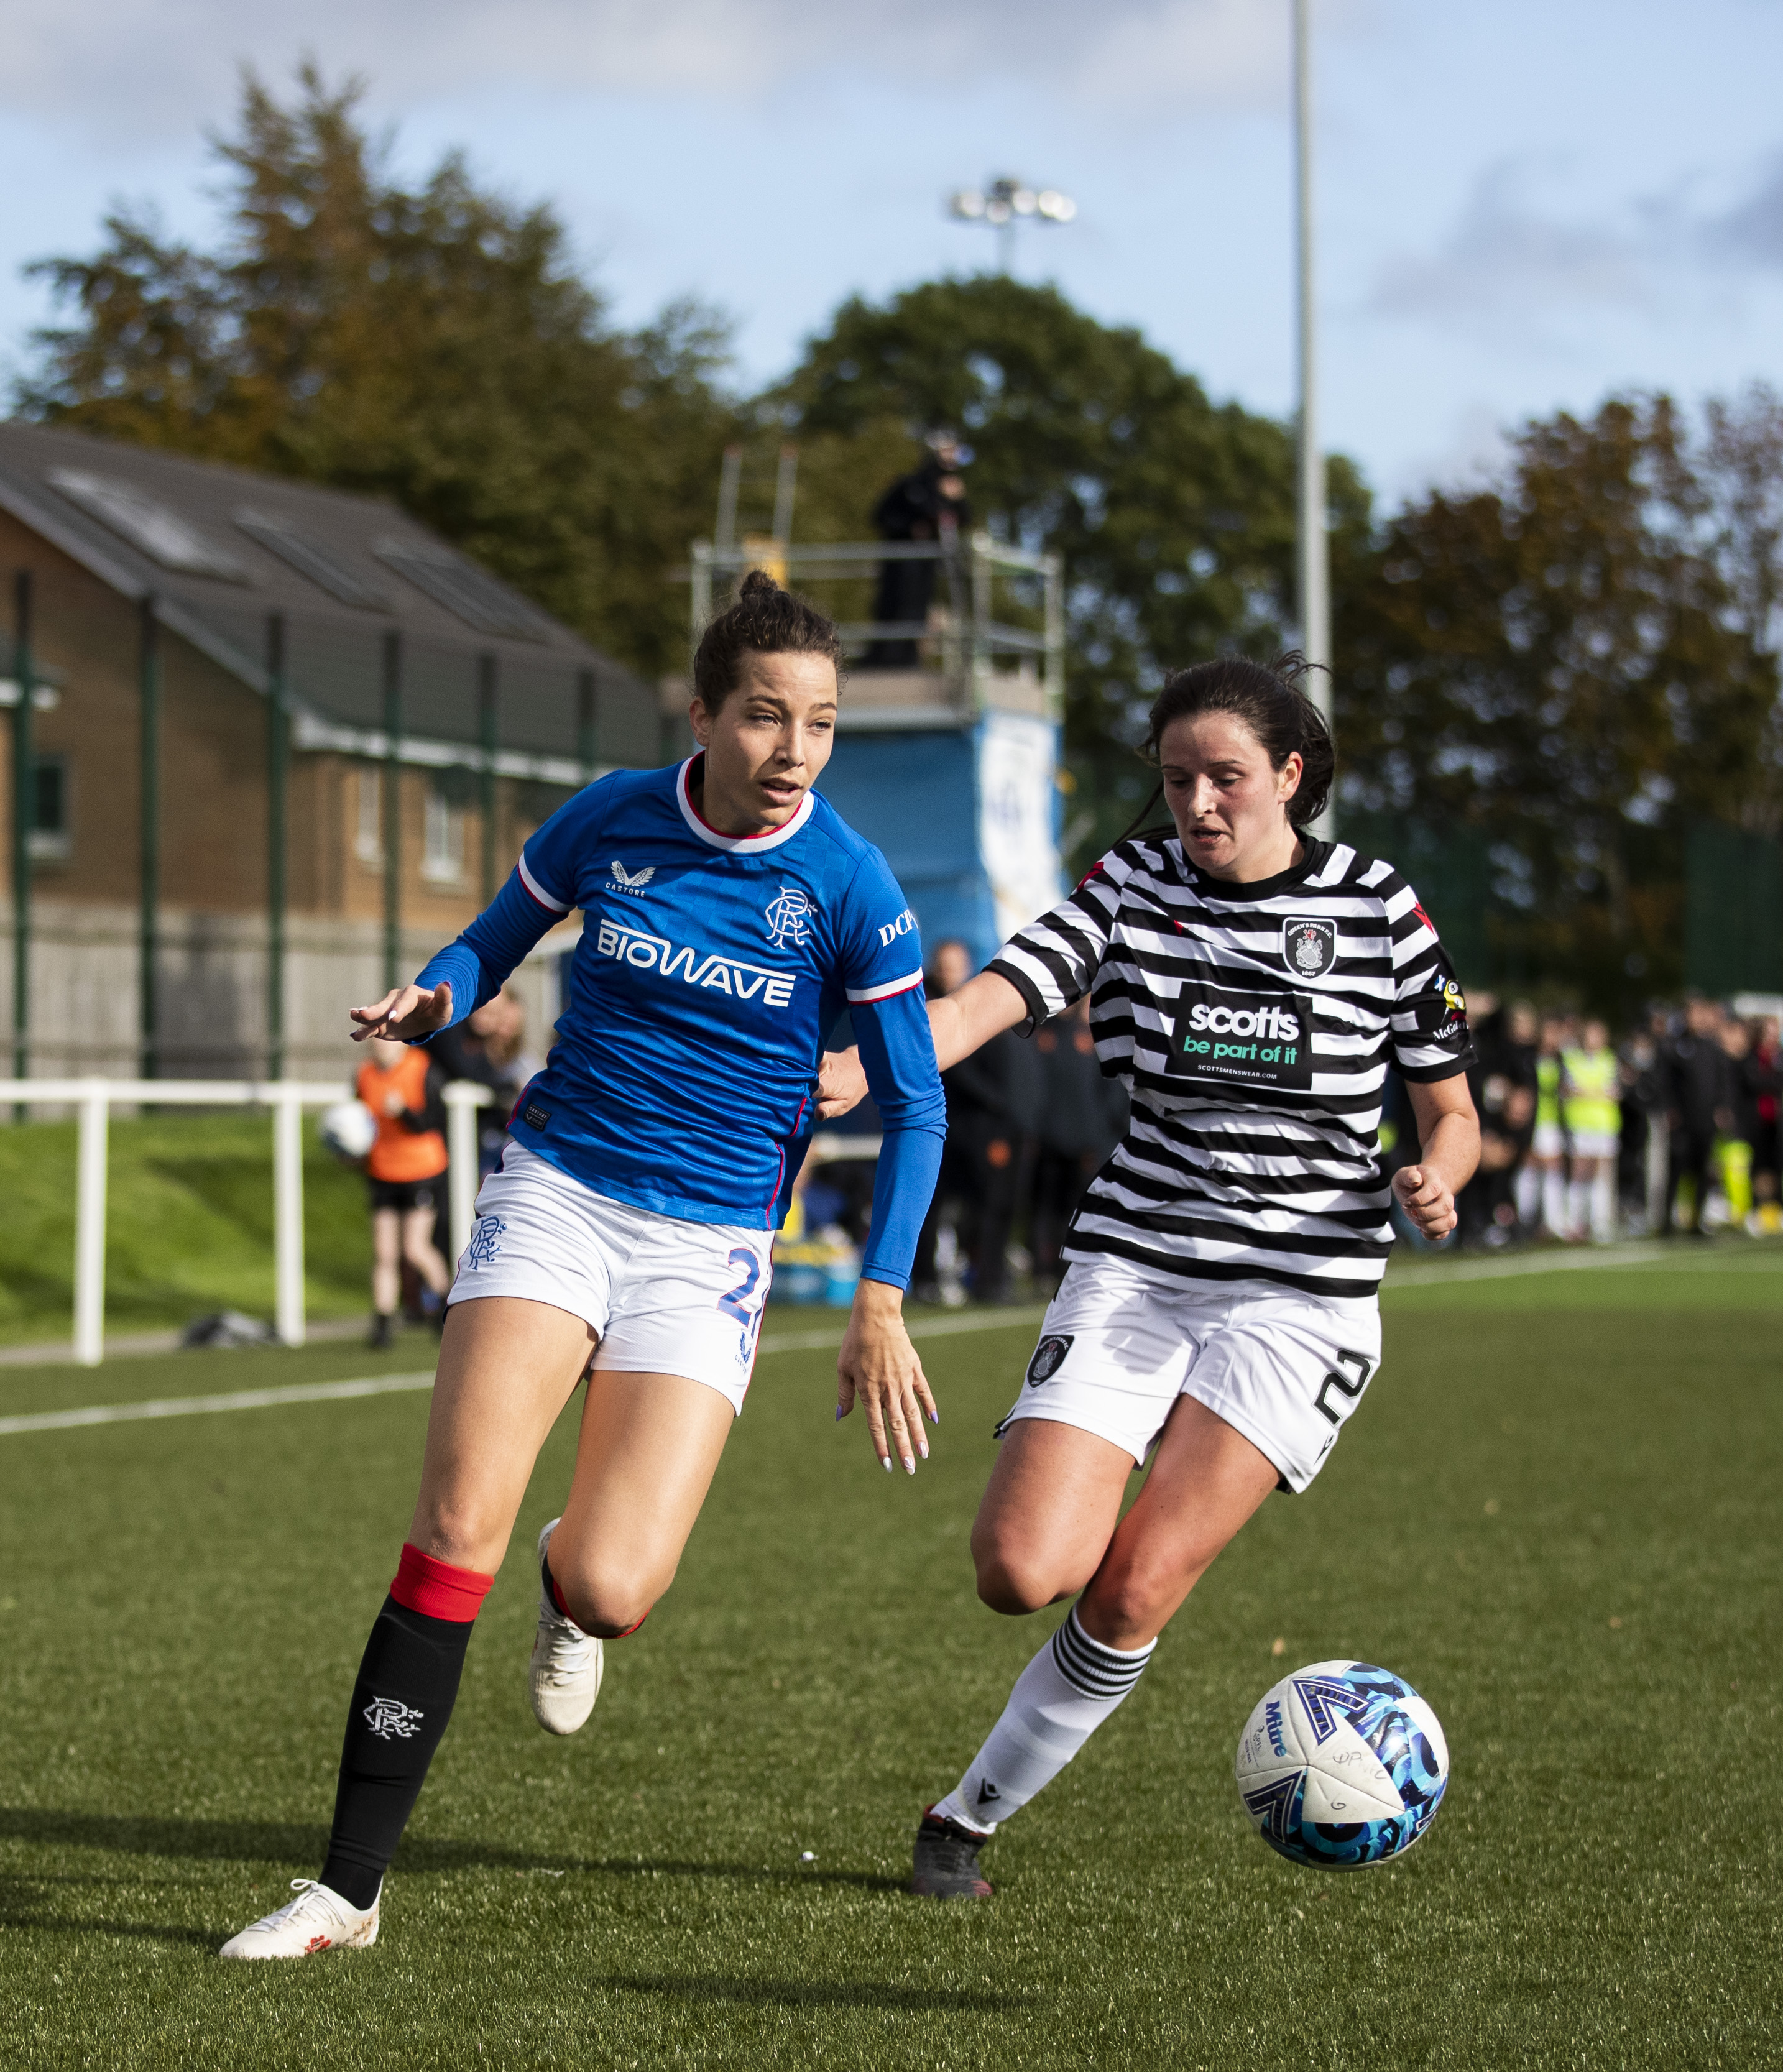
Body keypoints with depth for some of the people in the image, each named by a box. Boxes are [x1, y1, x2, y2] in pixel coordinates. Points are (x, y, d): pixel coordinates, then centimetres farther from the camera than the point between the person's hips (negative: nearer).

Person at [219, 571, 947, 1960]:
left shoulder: (849, 887, -7)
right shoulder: (610, 819, -2)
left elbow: (914, 1107, 1)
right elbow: (493, 947, 15)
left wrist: (881, 1303, -5)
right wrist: (433, 1003, -8)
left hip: (708, 1246, -1)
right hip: (558, 1189, 1)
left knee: (611, 1592, -15)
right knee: (462, 1514, -18)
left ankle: (574, 1596, 27)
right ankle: (350, 1887, -12)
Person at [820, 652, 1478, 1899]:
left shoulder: (1379, 910, 0)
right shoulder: (1135, 885, 2)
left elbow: (1454, 1115, 9)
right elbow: (990, 1000, -12)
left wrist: (1435, 1181, -15)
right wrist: (865, 1064, -32)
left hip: (1301, 1294, -2)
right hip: (1134, 1267, 2)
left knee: (1134, 1590, -13)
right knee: (1024, 1570, -15)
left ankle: (971, 1817, 7)